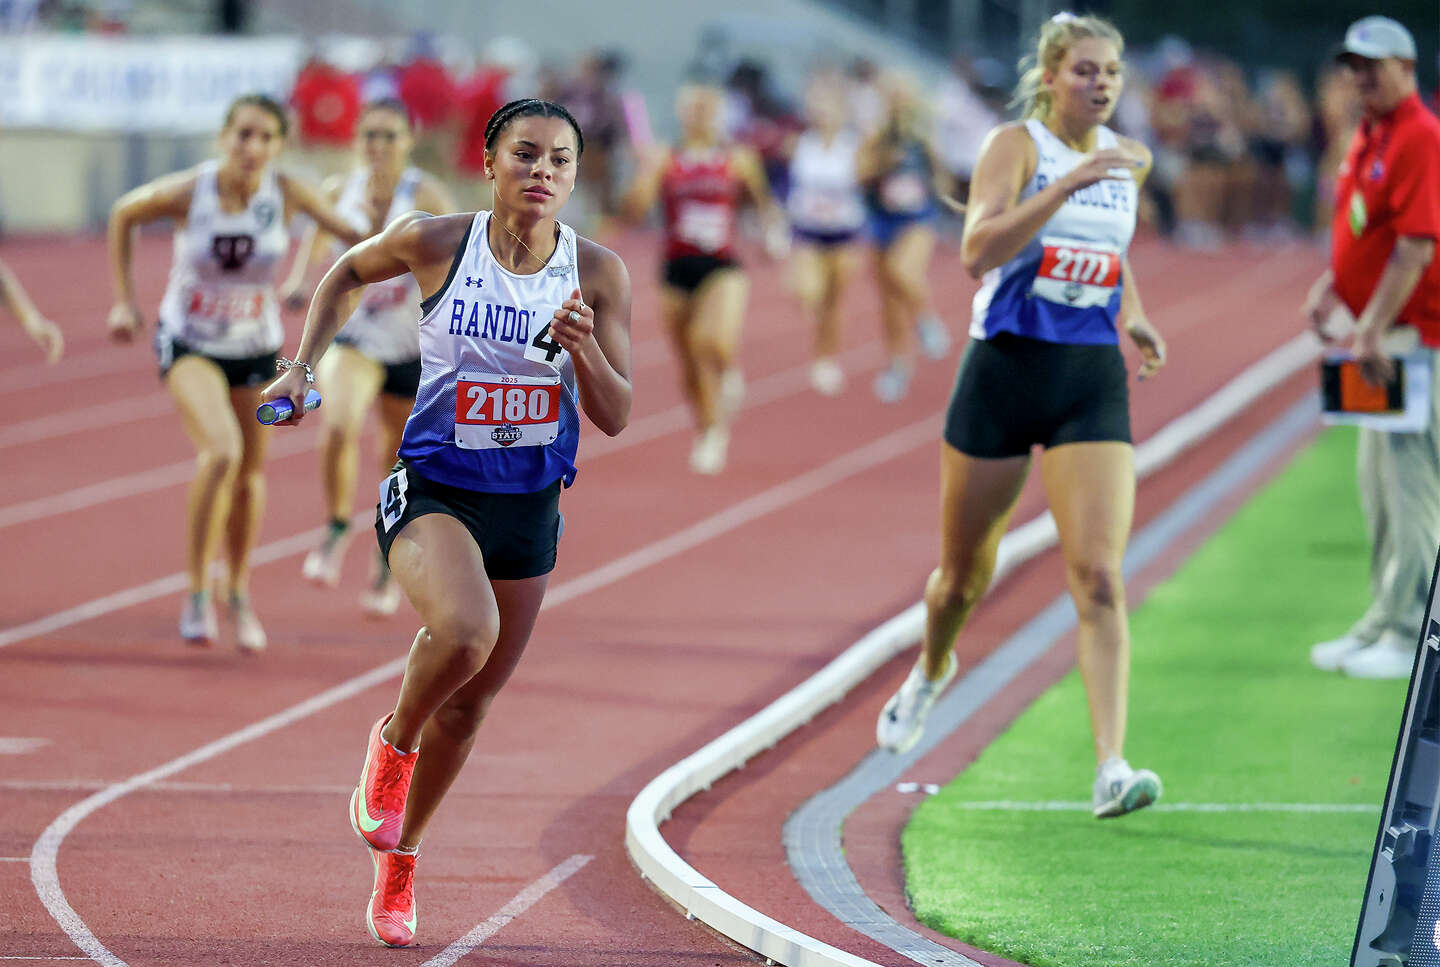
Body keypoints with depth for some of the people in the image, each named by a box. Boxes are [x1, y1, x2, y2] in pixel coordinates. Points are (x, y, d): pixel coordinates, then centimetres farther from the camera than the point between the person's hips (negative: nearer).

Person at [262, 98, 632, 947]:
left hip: (529, 508, 3)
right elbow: (349, 274, 12)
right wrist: (304, 365, 4)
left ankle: (399, 860, 37)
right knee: (465, 632, -33)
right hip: (433, 489, -3)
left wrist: (584, 349, -23)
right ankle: (393, 744, 0)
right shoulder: (434, 243, -9)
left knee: (471, 702, 12)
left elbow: (615, 418, -5)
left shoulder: (599, 275, -6)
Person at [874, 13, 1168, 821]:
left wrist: (1133, 317, 11)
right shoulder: (1016, 145, -8)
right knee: (965, 571, 14)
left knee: (1099, 578, -13)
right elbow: (978, 249, -24)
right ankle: (932, 670, 48)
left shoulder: (1130, 160, 8)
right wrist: (1069, 183, -30)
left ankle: (1113, 768, -21)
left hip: (1094, 382, 2)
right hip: (1005, 369, -2)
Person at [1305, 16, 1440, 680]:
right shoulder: (1365, 140, 15)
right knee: (1376, 477, 15)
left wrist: (1374, 331, -25)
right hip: (1378, 338, 10)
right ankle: (1384, 621, 23)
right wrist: (1330, 286, 9)